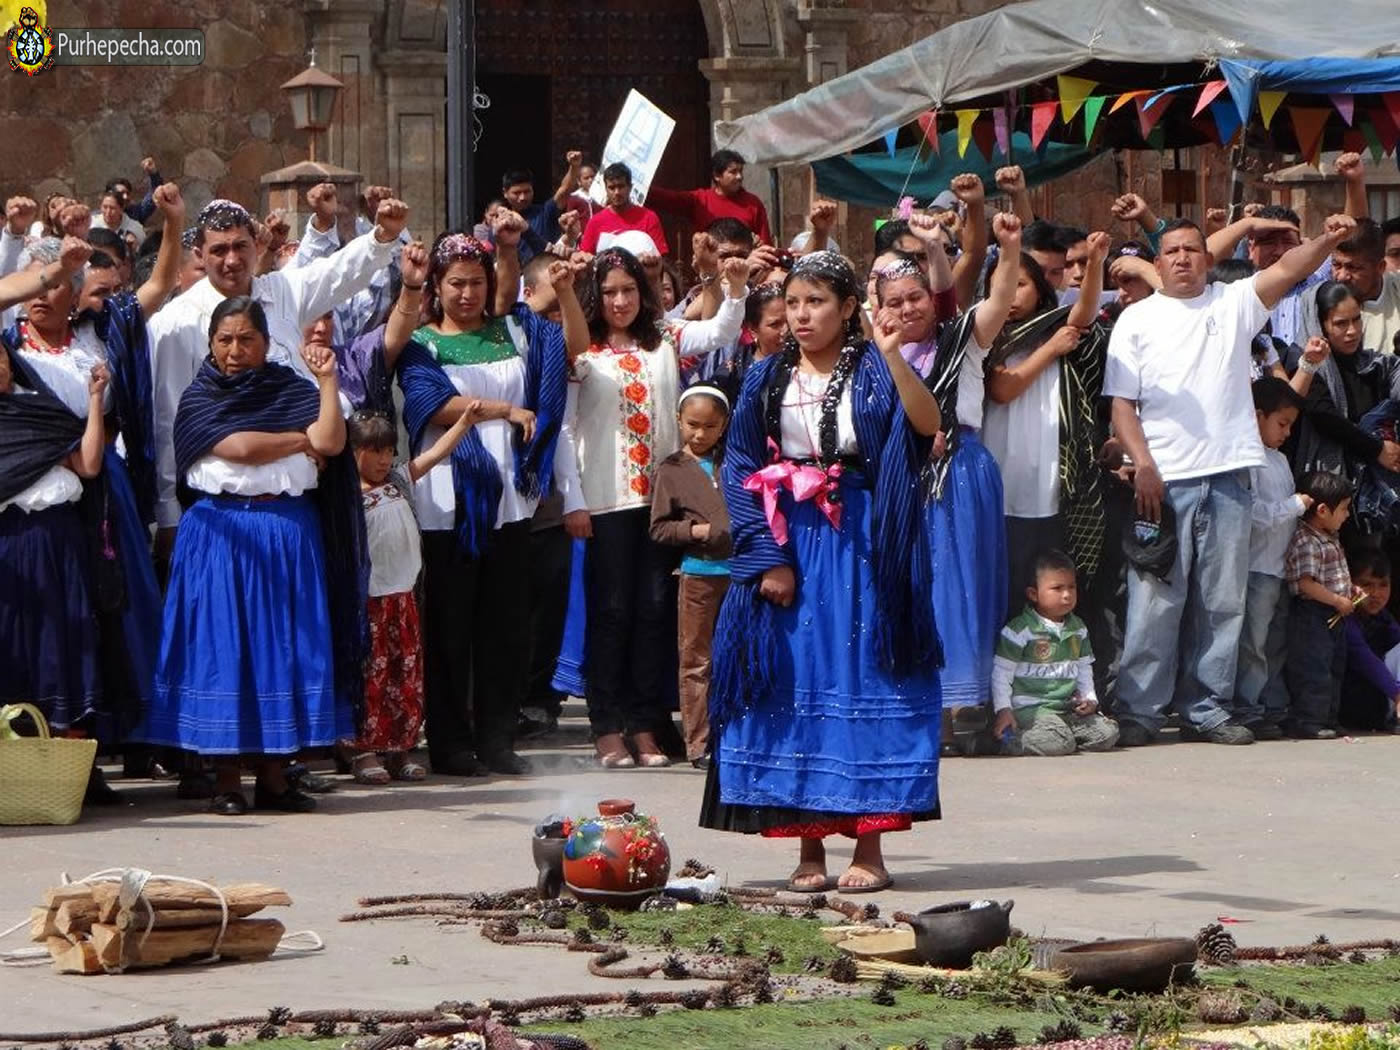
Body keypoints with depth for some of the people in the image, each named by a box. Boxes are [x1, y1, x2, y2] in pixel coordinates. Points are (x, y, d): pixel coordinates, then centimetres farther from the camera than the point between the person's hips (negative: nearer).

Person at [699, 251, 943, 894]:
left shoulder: (875, 372, 1)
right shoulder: (767, 380, 10)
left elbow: (928, 424, -17)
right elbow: (739, 468, 6)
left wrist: (893, 357, -32)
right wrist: (767, 554, -5)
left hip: (859, 549, -3)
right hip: (784, 545, 3)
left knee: (861, 680, -5)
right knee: (791, 684, 1)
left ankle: (869, 846, -1)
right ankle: (810, 848, 6)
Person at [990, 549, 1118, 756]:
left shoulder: (1078, 629, 13)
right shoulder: (1020, 630, -7)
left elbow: (1084, 669, 22)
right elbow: (1001, 672, -6)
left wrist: (1090, 698, 6)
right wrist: (1003, 710, -14)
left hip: (1070, 707, 7)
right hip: (1031, 708, -7)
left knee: (1108, 734, -9)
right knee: (1059, 743, -30)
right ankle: (1013, 739, -7)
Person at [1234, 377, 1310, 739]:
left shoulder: (1280, 459, 18)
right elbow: (1254, 512, -20)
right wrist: (1296, 505, -13)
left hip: (1280, 566, 9)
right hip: (1256, 567, -9)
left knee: (1277, 643, 13)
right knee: (1253, 644, -7)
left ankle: (1275, 709, 19)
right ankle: (1247, 713, -6)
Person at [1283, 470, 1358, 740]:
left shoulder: (1331, 540, 14)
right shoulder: (1305, 542, -19)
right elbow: (1306, 584, -25)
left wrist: (1350, 590, 11)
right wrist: (1339, 601, -19)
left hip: (1333, 616, 11)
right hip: (1312, 615, -11)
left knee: (1335, 668, 15)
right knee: (1314, 669, -10)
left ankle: (1327, 719, 22)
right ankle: (1309, 721, -7)